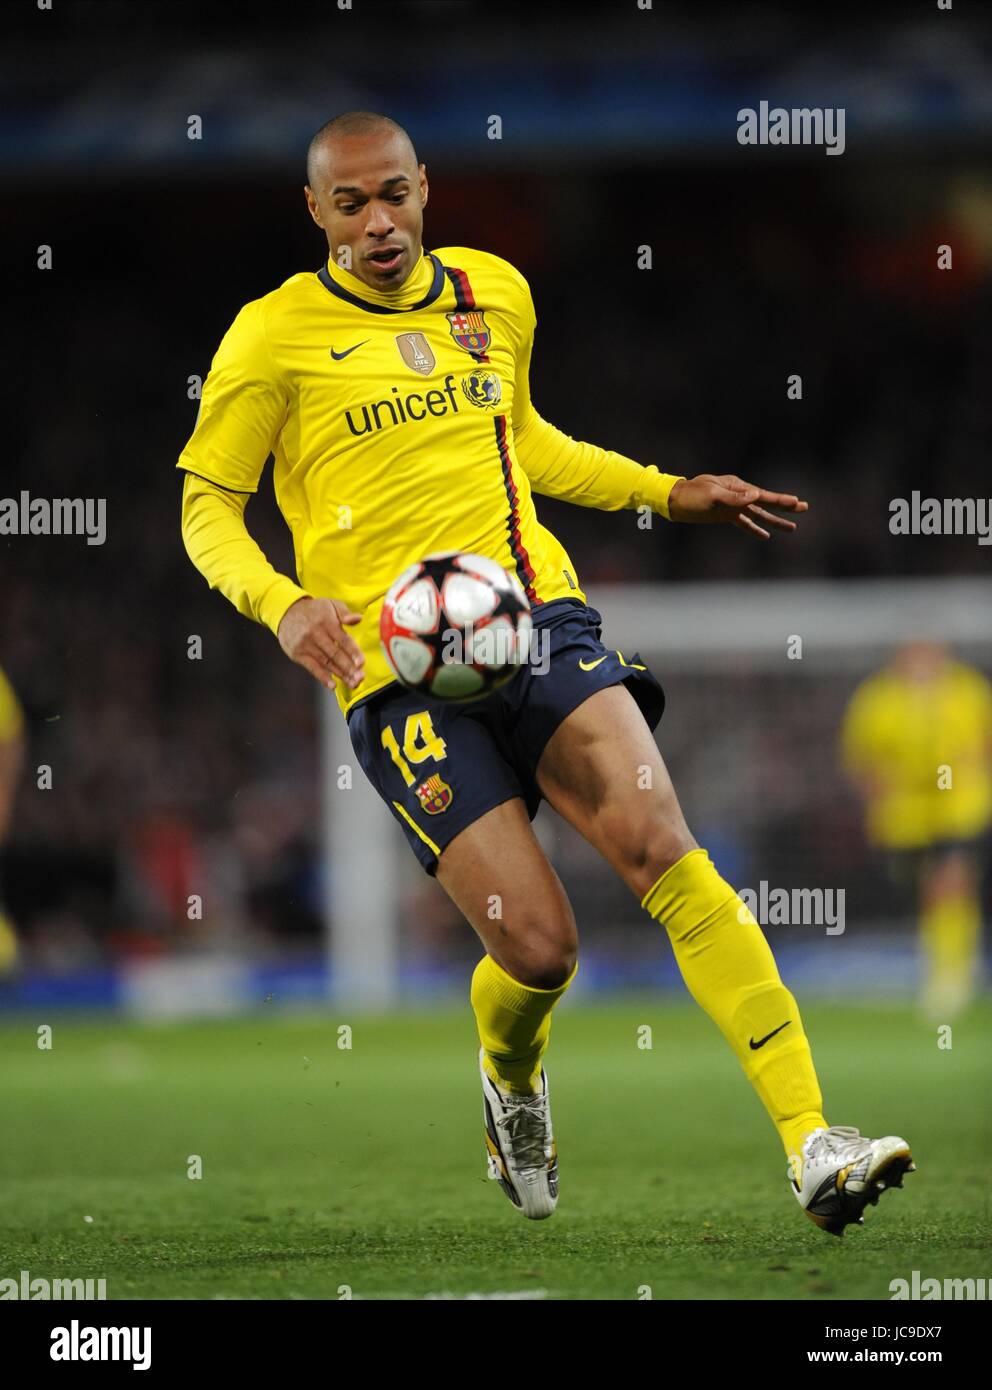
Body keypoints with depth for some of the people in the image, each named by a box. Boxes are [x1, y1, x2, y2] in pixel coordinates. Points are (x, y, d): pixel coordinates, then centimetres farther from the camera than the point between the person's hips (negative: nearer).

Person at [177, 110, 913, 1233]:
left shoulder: (495, 295, 14)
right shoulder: (274, 338, 0)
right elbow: (205, 505, 4)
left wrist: (671, 494, 26)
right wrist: (280, 604, -15)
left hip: (539, 622, 3)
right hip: (398, 670, -3)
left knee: (660, 847, -22)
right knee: (537, 946, -13)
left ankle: (813, 1147, -28)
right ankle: (511, 1081, 26)